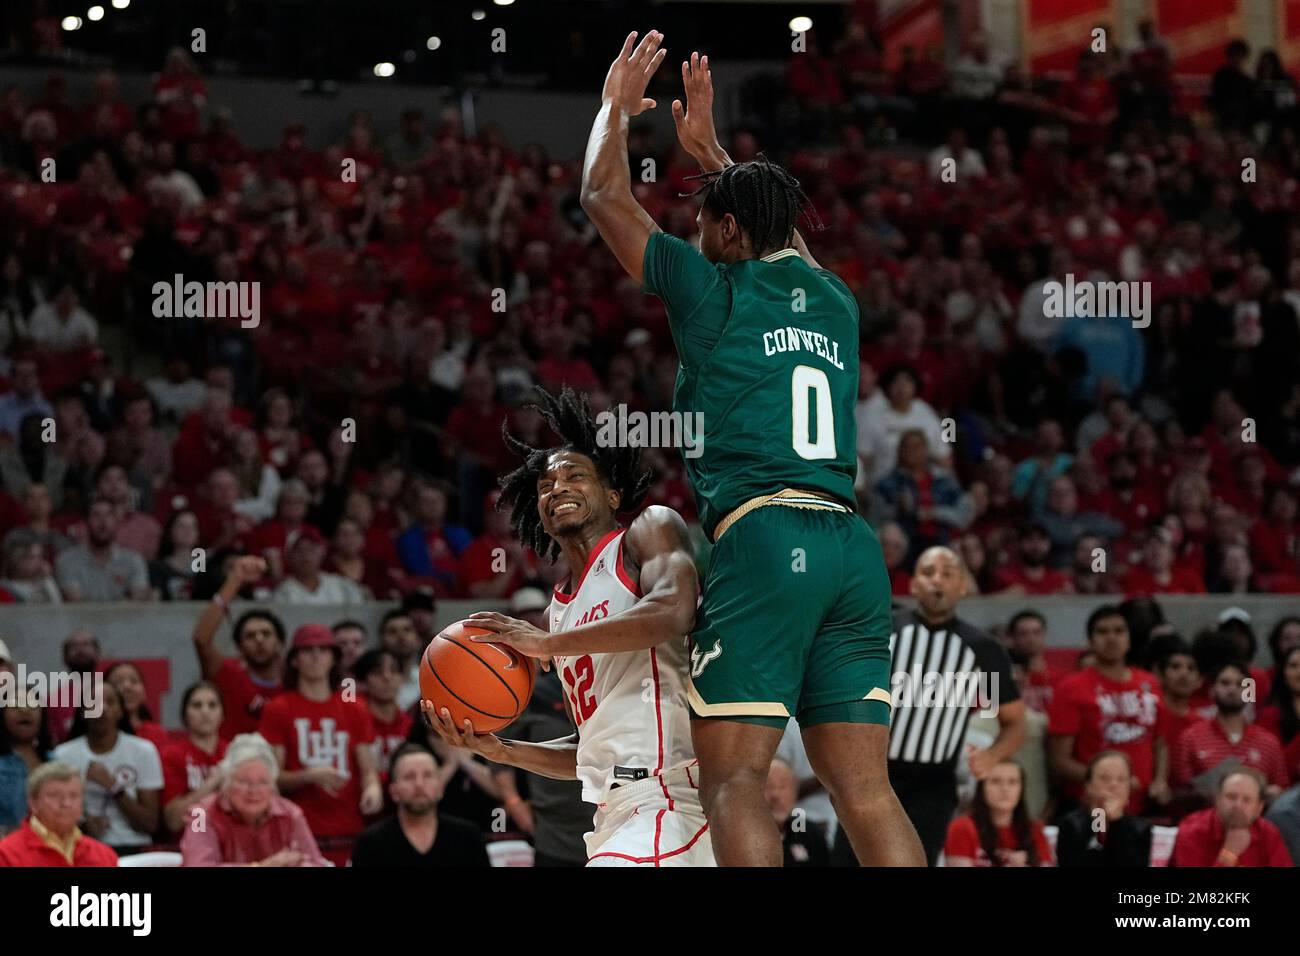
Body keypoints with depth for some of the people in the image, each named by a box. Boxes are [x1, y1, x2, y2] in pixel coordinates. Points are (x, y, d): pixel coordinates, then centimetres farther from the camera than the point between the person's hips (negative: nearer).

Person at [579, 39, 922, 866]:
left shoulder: (715, 293, 4)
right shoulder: (834, 301, 19)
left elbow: (603, 195, 16)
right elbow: (778, 233, 43)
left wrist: (618, 105, 32)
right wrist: (709, 148, 52)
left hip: (763, 540, -6)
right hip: (853, 546, 6)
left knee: (734, 780, -8)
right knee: (865, 788, 2)